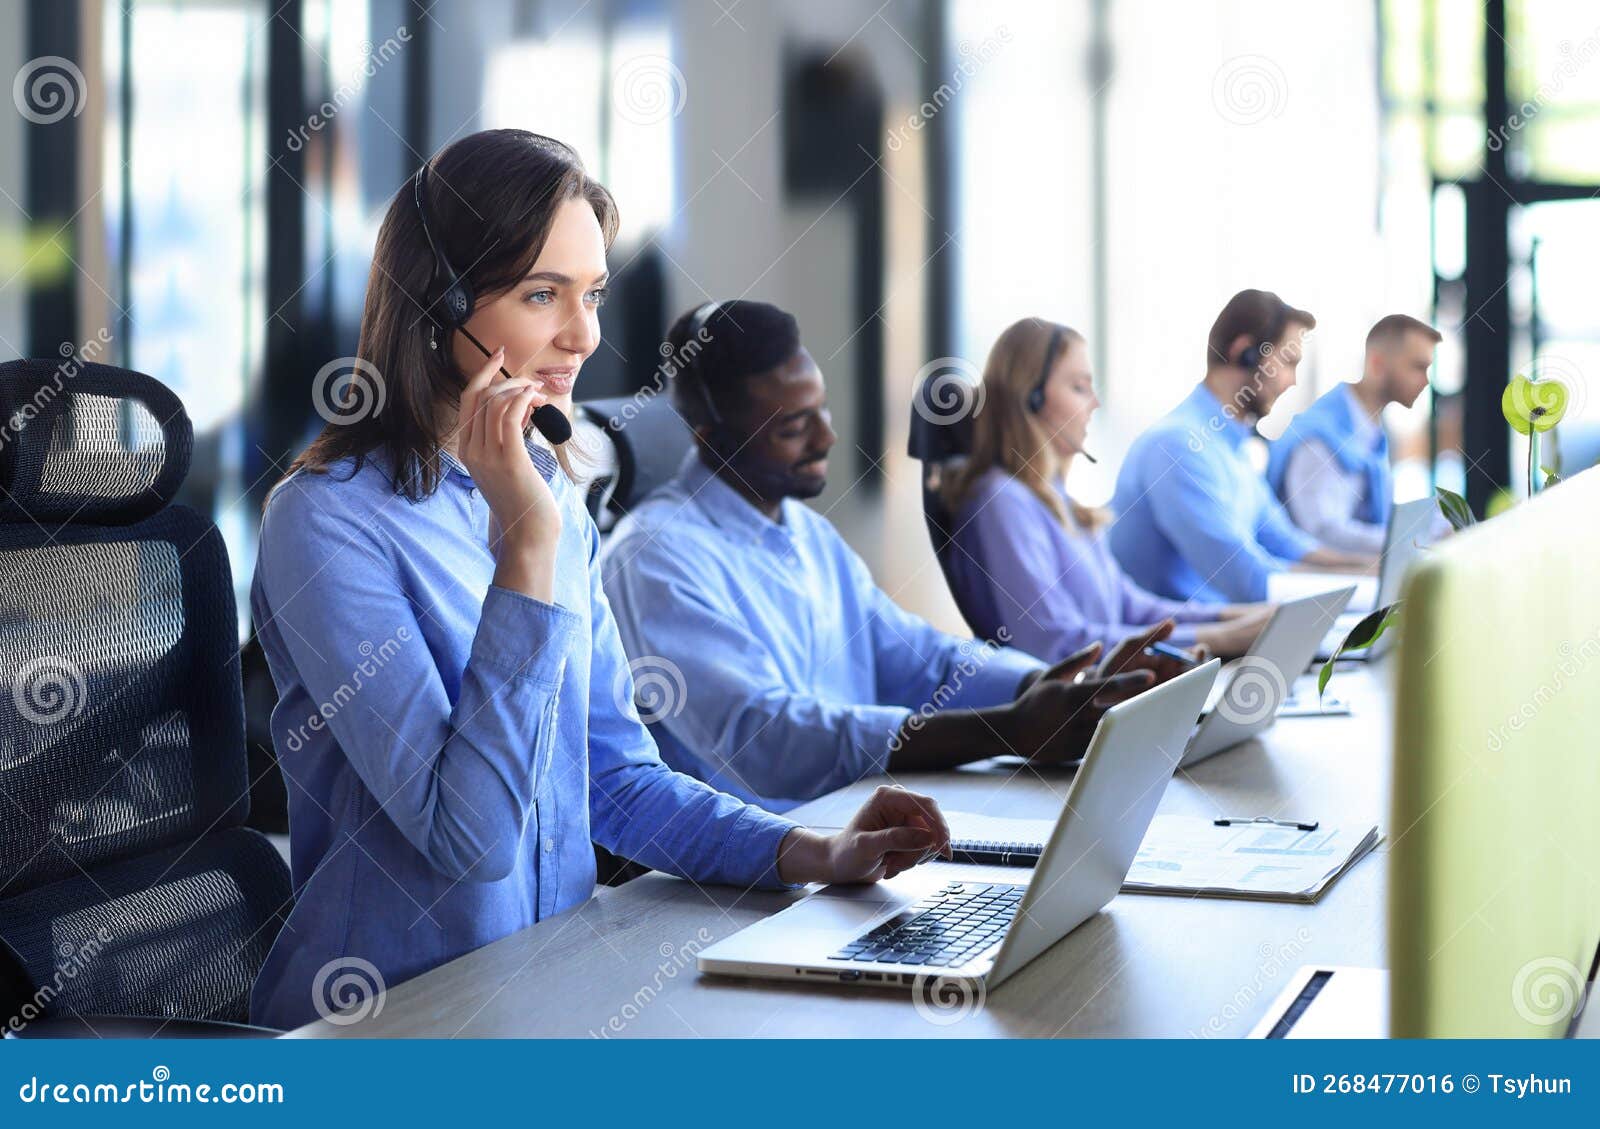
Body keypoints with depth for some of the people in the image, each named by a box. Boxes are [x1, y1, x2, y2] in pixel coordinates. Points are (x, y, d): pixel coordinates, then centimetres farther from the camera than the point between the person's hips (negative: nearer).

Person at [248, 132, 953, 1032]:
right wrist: (527, 544, -23)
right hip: (391, 1006, -6)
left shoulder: (554, 497, 8)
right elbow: (468, 835, -21)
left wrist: (810, 854, -2)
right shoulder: (328, 519, -14)